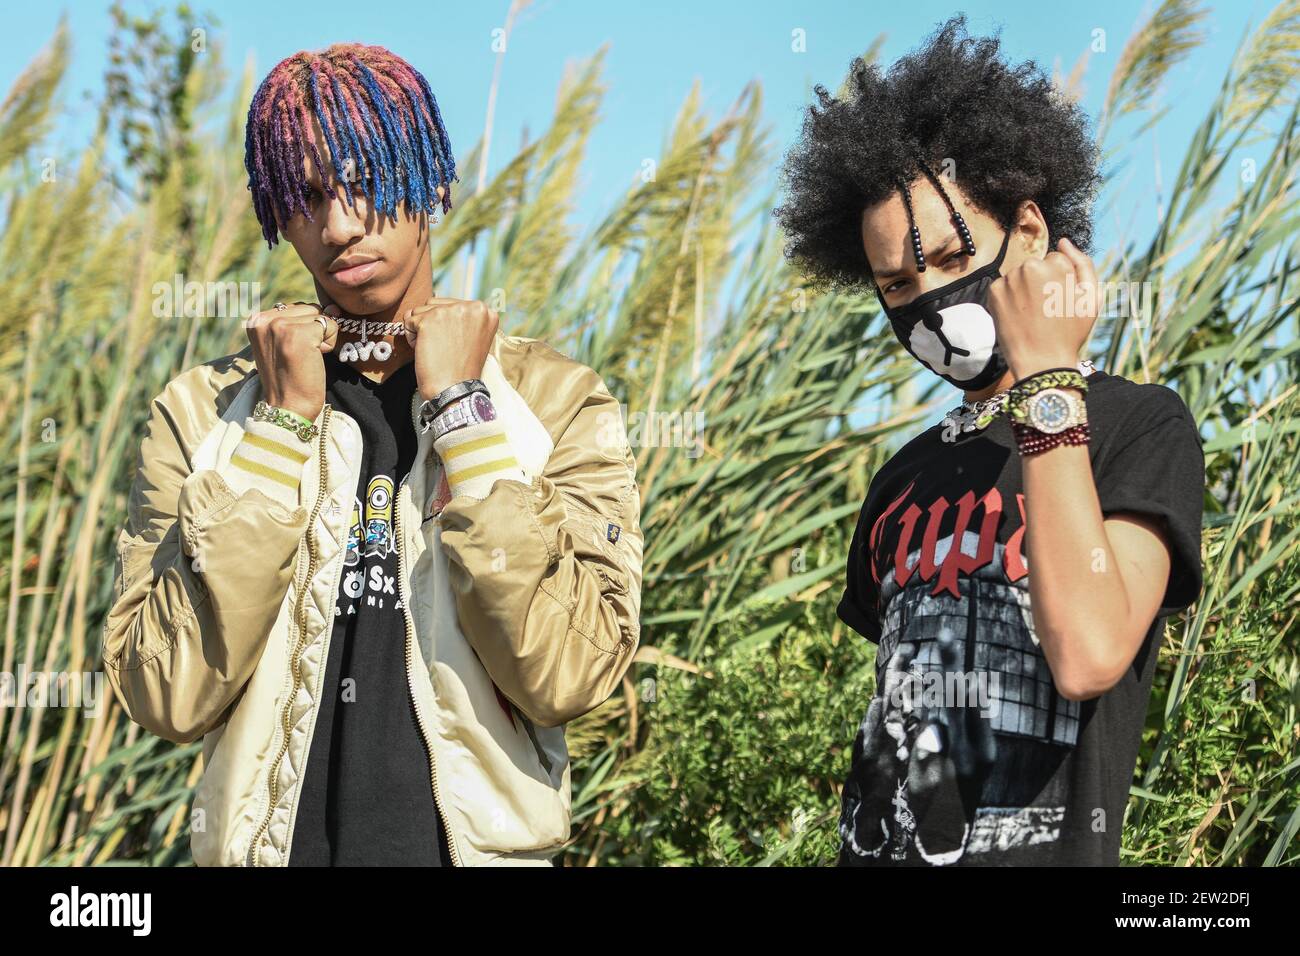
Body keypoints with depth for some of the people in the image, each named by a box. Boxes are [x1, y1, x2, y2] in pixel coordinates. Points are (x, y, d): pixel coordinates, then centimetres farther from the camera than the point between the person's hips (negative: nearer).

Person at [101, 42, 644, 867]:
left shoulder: (557, 401, -6)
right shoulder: (205, 412, -3)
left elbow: (565, 677, -19)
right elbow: (170, 698, -14)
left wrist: (460, 408, -17)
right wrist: (282, 425, -15)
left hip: (477, 840, -1)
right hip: (274, 841, 1)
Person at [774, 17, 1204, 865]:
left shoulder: (1141, 428, -4)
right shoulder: (907, 479, 13)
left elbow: (1089, 655, -21)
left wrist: (1048, 382, -16)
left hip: (1044, 843, -5)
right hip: (878, 845, 6)